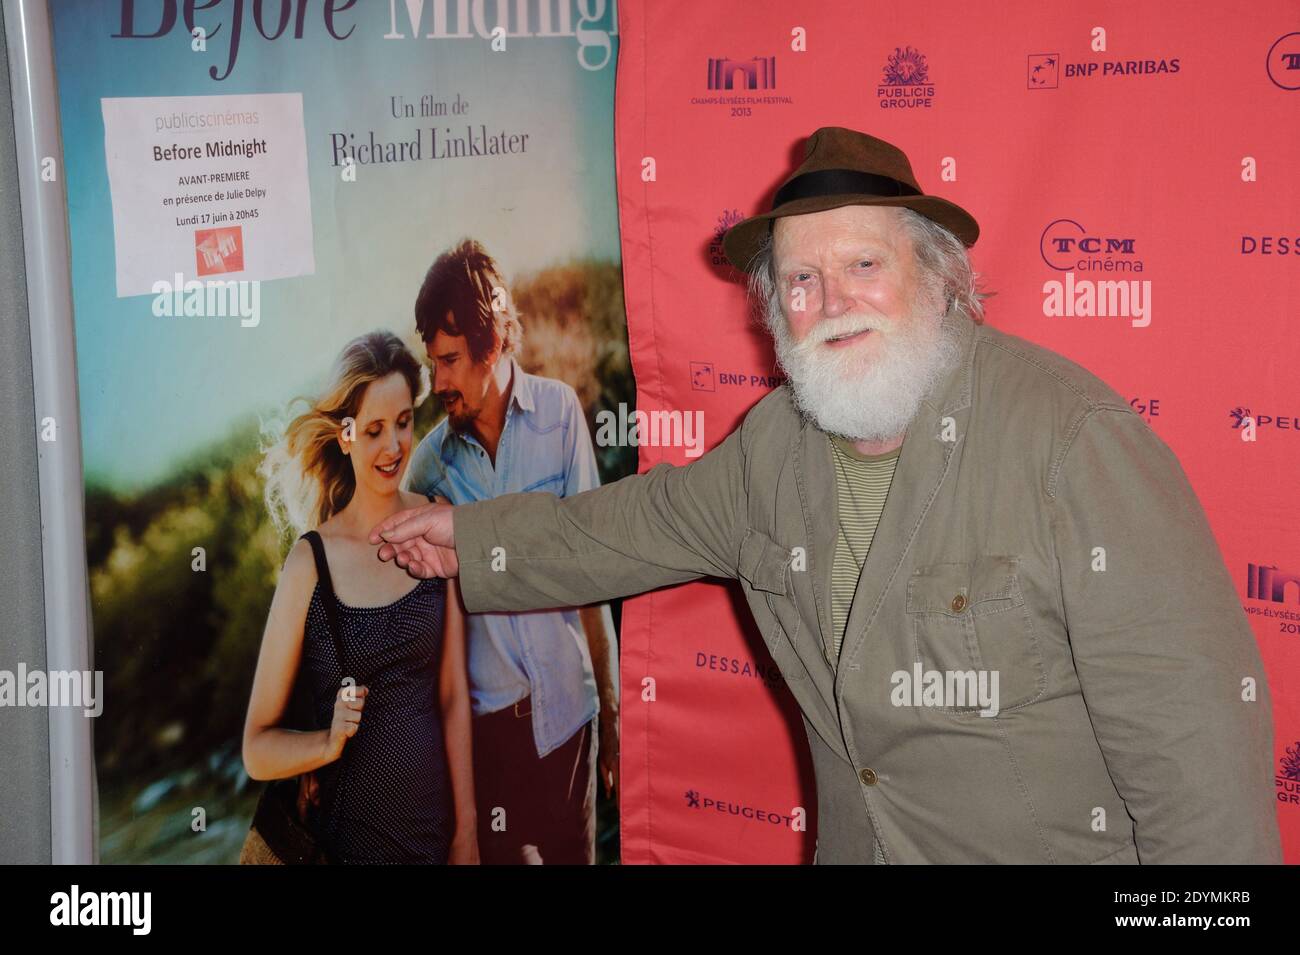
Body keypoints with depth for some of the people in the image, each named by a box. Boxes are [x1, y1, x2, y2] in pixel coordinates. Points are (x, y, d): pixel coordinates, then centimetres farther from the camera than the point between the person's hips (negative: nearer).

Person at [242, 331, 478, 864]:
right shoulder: (311, 564, -11)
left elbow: (454, 695, 0)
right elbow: (256, 750, -6)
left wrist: (467, 830, -2)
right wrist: (329, 743, -23)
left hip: (436, 819, 3)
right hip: (349, 834, -2)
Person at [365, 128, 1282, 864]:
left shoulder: (1070, 434, -23)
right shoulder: (776, 442, -1)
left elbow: (1190, 712, -24)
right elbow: (653, 521, 17)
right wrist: (475, 536, 20)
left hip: (1067, 845, -6)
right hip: (859, 844, 6)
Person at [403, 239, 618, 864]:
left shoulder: (560, 411, -5)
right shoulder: (434, 455, -2)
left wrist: (611, 713, 1)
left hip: (567, 708, -1)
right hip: (490, 713, 1)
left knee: (575, 854, 9)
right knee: (501, 854, 6)